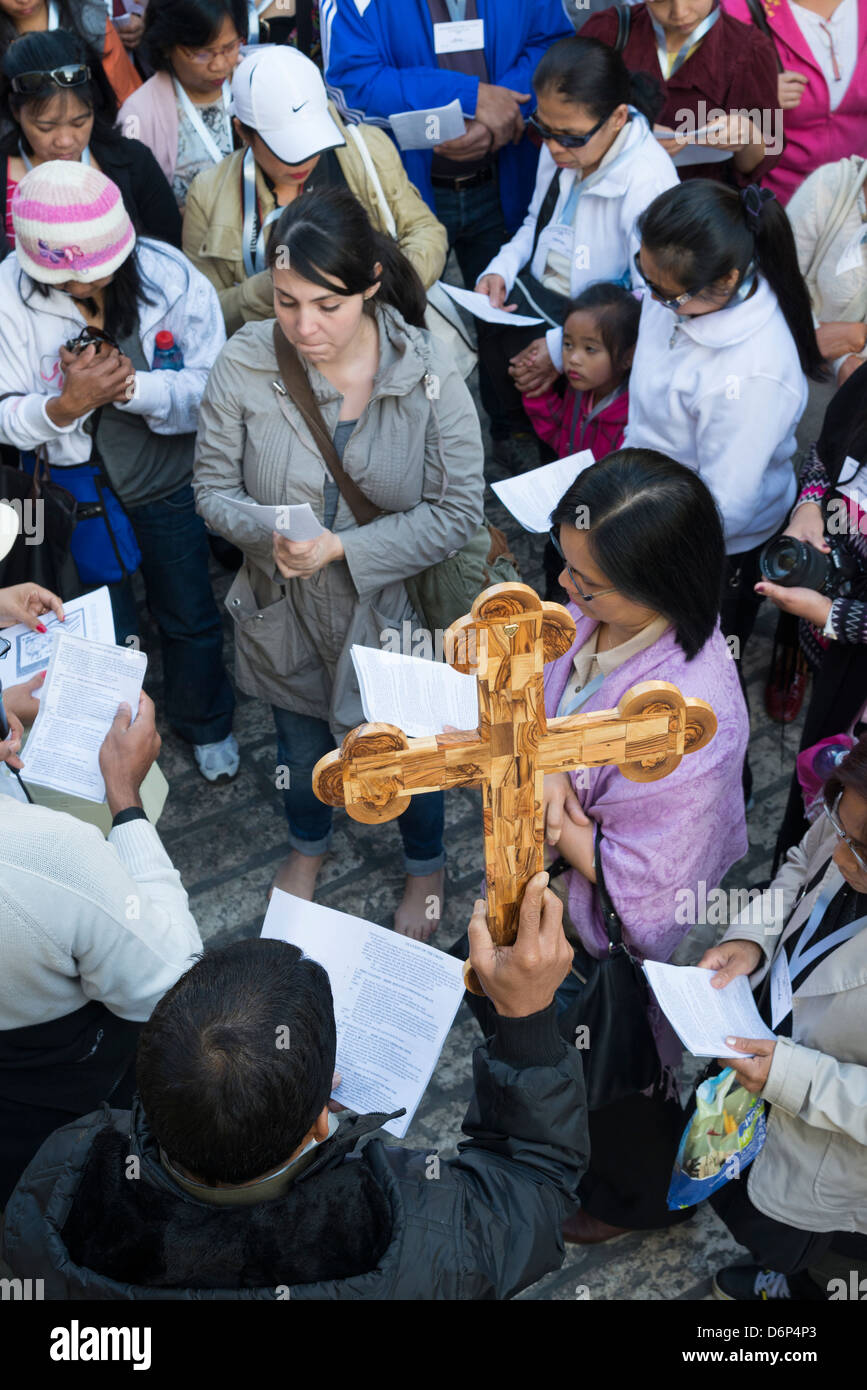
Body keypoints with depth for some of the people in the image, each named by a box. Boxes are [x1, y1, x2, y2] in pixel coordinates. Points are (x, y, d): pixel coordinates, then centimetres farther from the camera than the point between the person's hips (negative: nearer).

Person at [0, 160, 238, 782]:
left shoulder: (170, 276, -19)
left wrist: (132, 386, -34)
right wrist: (68, 404, -34)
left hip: (168, 475, 0)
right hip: (76, 486, 0)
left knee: (191, 616, 18)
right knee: (107, 631, 15)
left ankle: (206, 724, 47)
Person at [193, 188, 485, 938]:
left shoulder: (428, 375, -23)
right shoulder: (244, 363, -19)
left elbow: (458, 512, -20)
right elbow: (214, 485, -10)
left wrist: (342, 548, -30)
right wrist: (266, 534, -31)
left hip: (393, 608, -2)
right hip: (285, 612, 2)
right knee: (301, 744, 27)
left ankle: (426, 866, 55)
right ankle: (309, 844, 62)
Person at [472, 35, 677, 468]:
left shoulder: (649, 183, -25)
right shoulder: (560, 151, -1)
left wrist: (562, 348, -28)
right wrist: (501, 271, -2)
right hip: (537, 289, 7)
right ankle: (515, 427, 12)